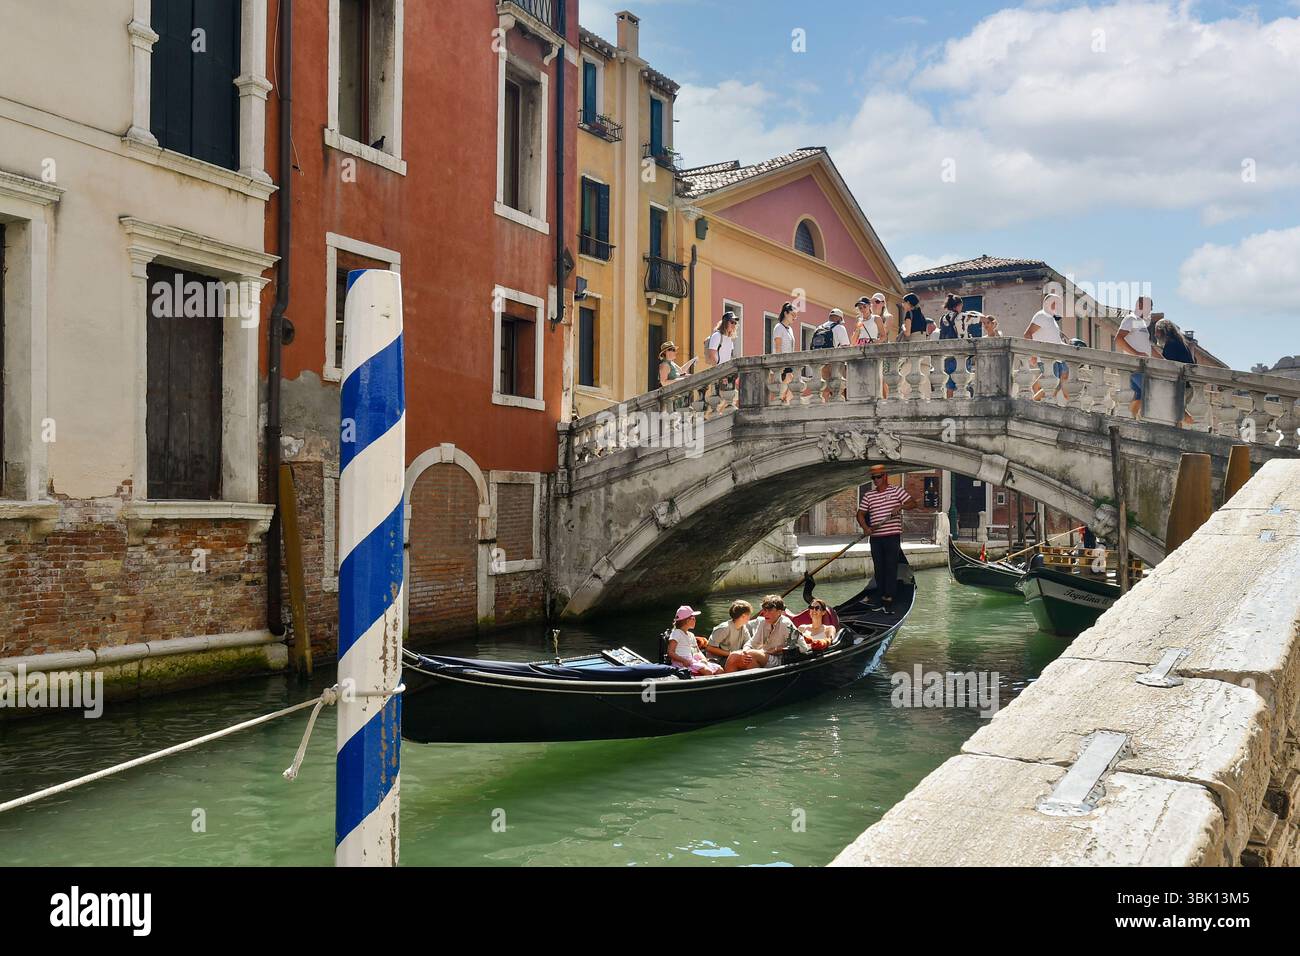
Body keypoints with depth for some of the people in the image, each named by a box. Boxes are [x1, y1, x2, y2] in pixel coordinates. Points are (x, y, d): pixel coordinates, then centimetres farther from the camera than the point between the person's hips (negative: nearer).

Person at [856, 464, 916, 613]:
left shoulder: (897, 490, 2)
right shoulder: (868, 496, 12)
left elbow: (913, 503, -2)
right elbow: (860, 514, 9)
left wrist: (900, 506, -21)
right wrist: (865, 527, -9)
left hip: (892, 535, -4)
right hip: (875, 538, 4)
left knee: (891, 567, -8)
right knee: (878, 568, 6)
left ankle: (889, 598, -11)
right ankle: (882, 596, 16)